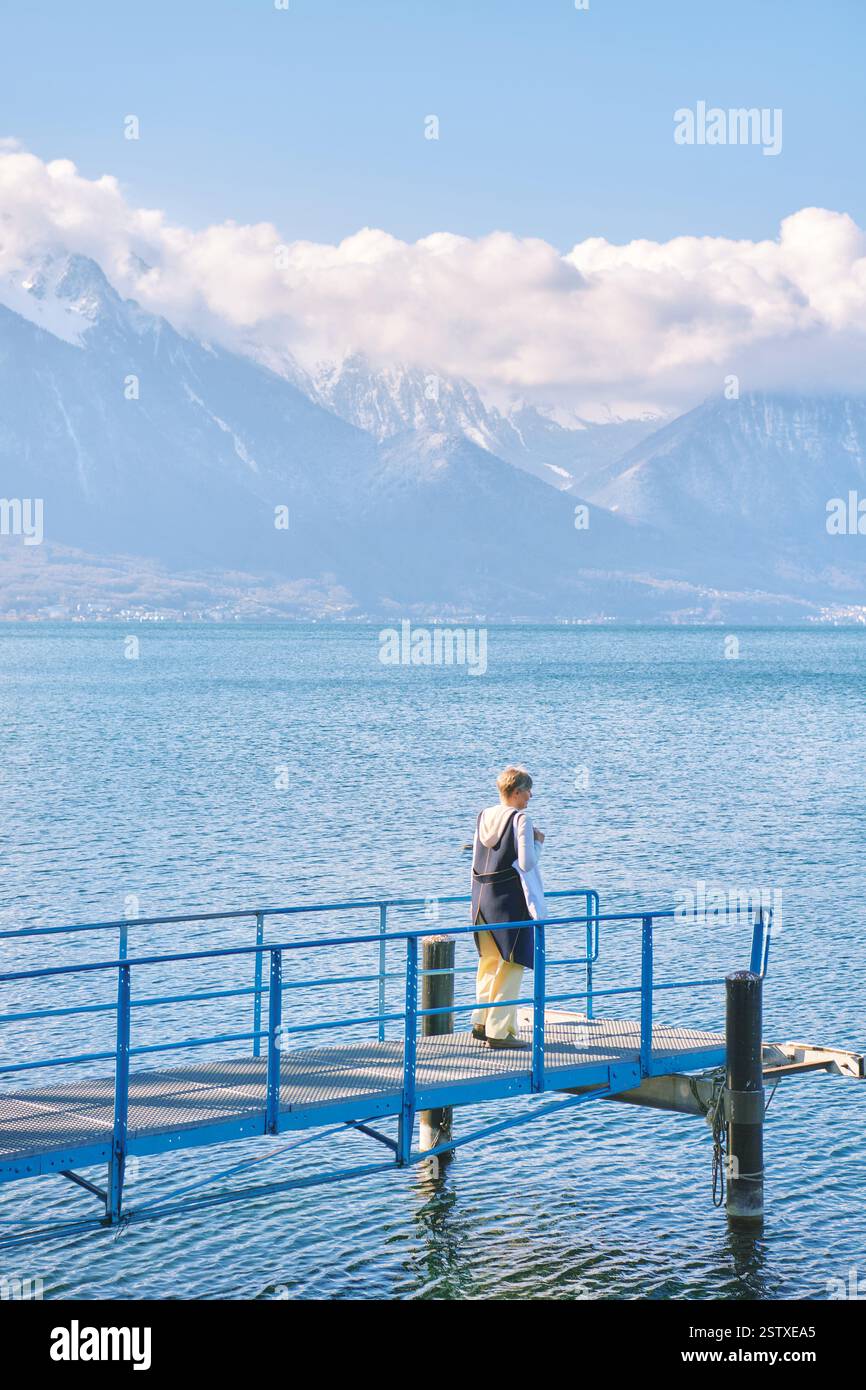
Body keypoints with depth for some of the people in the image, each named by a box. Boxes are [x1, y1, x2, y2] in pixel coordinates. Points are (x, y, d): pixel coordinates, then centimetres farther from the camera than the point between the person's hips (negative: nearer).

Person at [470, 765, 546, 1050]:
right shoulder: (521, 820, -12)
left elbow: (476, 862, 13)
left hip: (483, 895, 7)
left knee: (489, 961, 18)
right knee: (510, 964, -1)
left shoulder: (483, 817, 9)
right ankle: (499, 1031, -1)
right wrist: (538, 842, 0)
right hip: (510, 898, -7)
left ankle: (481, 1022, 18)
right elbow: (527, 863, -16)